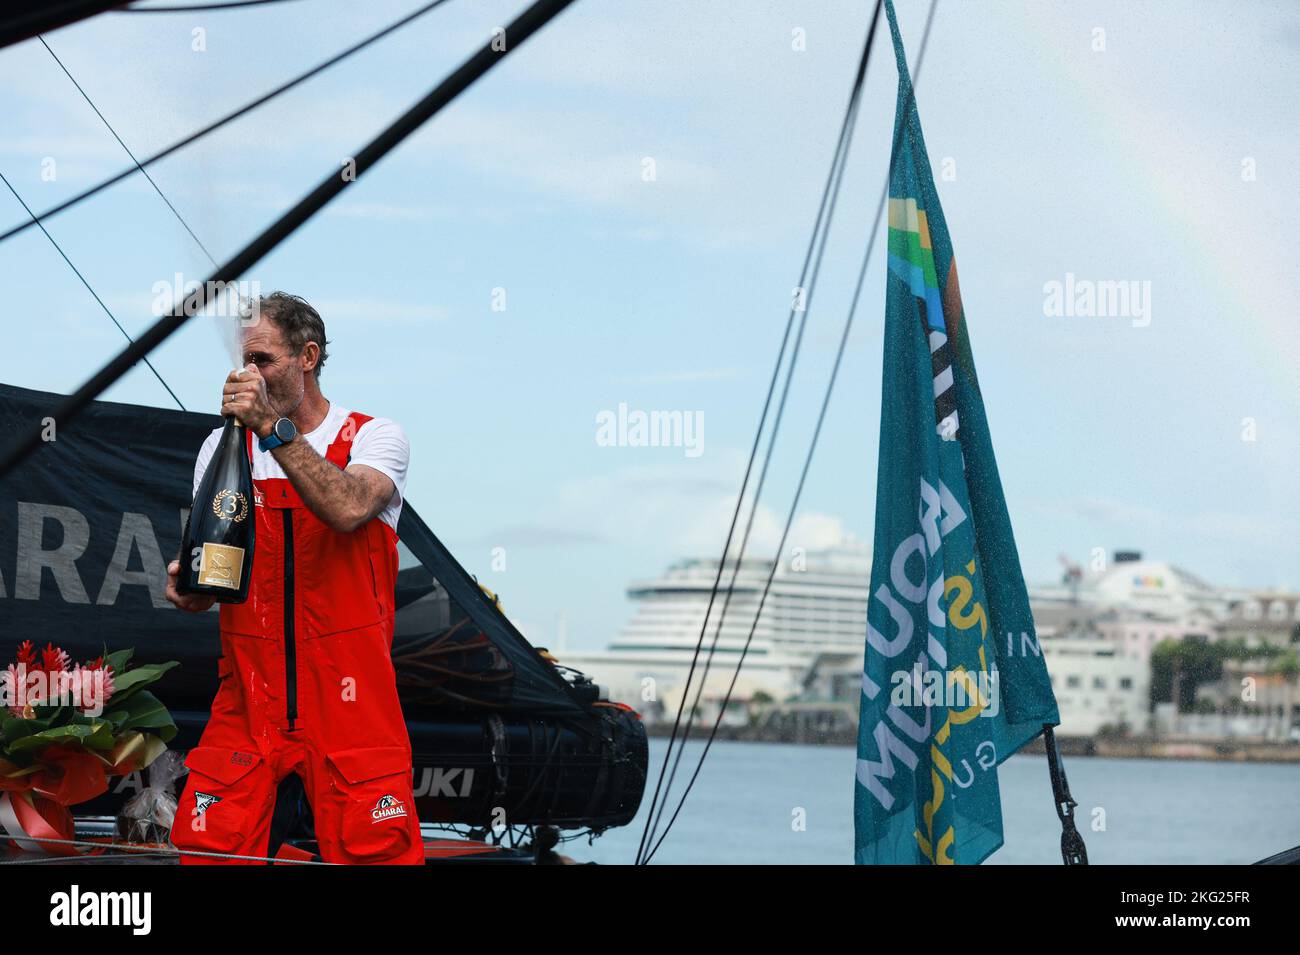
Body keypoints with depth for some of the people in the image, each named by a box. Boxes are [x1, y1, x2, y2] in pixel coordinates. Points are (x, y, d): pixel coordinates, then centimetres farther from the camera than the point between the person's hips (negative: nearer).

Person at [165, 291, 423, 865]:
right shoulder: (223, 447, 11)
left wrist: (272, 426, -24)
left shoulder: (374, 438, 1)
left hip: (349, 694, -3)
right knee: (205, 850, -6)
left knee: (375, 853, -7)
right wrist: (186, 584, -11)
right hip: (249, 691, 3)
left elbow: (348, 509, -20)